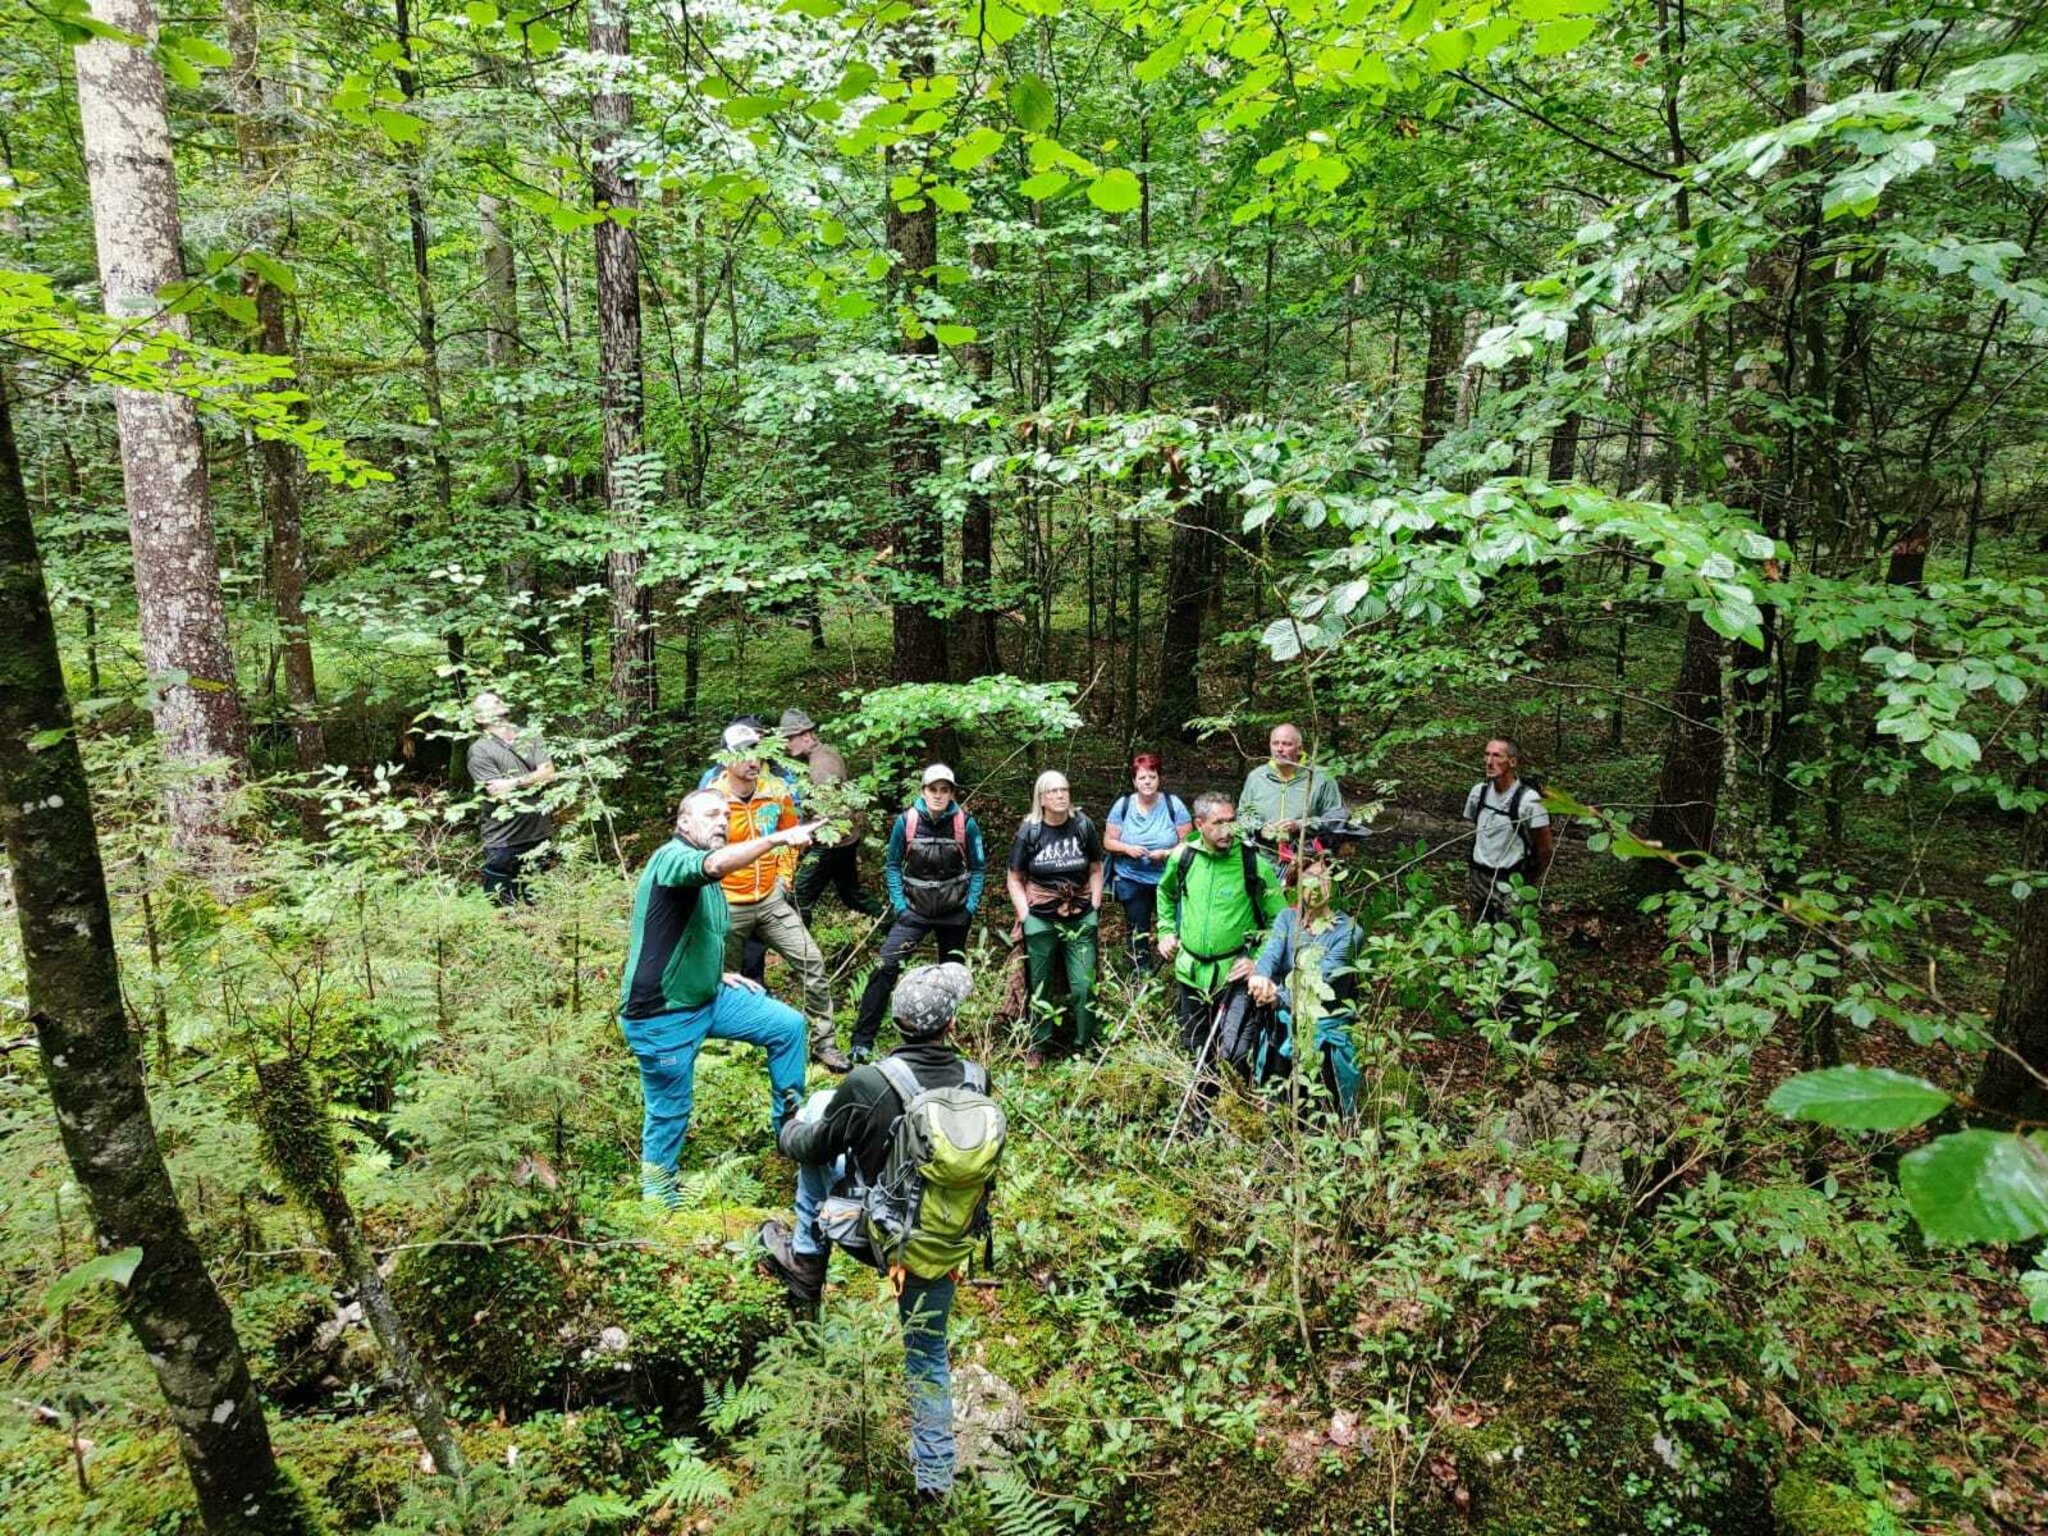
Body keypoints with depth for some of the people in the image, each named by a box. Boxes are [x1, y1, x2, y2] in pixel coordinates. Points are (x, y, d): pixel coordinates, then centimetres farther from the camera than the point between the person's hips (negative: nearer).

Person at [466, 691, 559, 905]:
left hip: (540, 835, 4)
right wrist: (533, 780, -6)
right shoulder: (480, 750, -9)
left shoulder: (531, 737, 6)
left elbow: (548, 774, -6)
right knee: (503, 909, 3)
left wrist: (514, 782, -15)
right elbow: (503, 796, -16)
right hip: (503, 842, -4)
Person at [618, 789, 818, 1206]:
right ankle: (658, 1193, 29)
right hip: (662, 1015, -9)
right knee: (669, 1112, 4)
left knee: (788, 1025, 5)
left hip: (709, 997, 9)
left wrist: (719, 974, 13)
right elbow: (715, 864, -43)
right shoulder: (671, 857, -18)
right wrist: (779, 838, -44)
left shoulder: (707, 884, 11)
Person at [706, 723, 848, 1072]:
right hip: (729, 907, -2)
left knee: (812, 962, -8)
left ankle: (824, 1042, 2)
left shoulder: (777, 792, -5)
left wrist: (784, 877, 5)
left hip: (771, 899, 3)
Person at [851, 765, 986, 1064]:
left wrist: (971, 906, -6)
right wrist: (899, 904, -6)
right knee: (886, 966, -16)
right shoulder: (905, 821, -10)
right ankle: (862, 1040, -10)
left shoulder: (965, 823, -9)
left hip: (955, 912, 1)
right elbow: (892, 865, 1)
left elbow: (978, 867, 1)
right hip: (915, 909, -1)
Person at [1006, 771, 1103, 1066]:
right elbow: (1015, 880, 2)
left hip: (1081, 919, 1)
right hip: (1040, 920, 0)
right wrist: (1025, 916, -5)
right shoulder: (1029, 832, -5)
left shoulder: (1083, 826, -2)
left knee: (1084, 986, -2)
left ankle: (1086, 1045, 16)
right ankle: (1038, 1046, 27)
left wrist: (1095, 907, 1)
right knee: (1040, 987, 11)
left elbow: (1095, 870, 8)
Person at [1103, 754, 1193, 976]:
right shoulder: (1122, 806, -3)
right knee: (1136, 930, 13)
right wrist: (1127, 848, -19)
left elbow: (1188, 842, -5)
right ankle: (1141, 974, 28)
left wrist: (1166, 853, -21)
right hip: (1131, 880, 2)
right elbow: (1108, 841, 1)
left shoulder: (1173, 804, -6)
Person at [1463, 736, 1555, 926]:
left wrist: (1531, 883, 1)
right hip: (1478, 877, 5)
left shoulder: (1528, 799, -18)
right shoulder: (1479, 791, -2)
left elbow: (1546, 848, -9)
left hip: (1510, 884, -5)